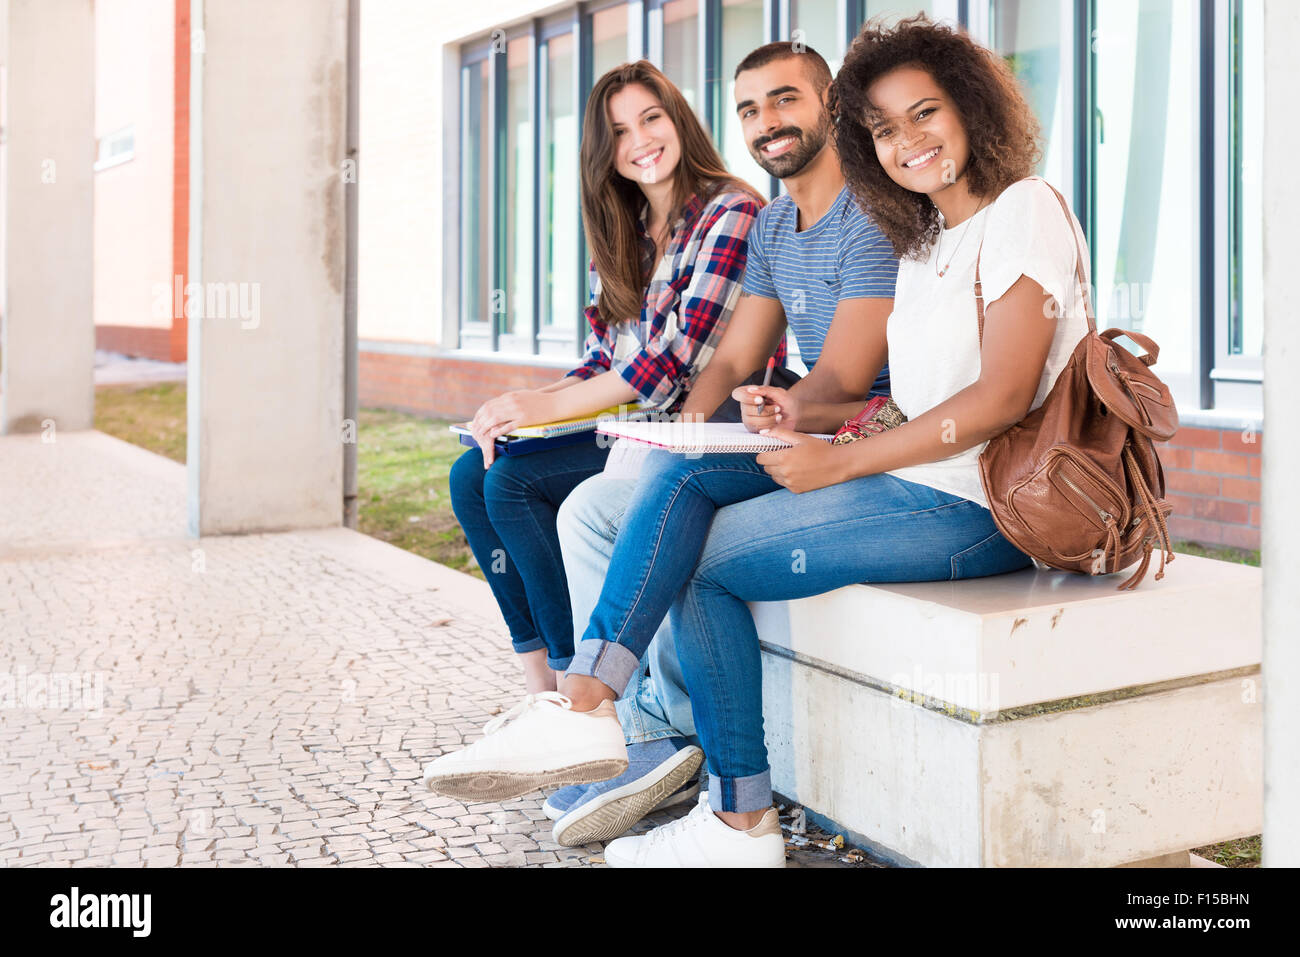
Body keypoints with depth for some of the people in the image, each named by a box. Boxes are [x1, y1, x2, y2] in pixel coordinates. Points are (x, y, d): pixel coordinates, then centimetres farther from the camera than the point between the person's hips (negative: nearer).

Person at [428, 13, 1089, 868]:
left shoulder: (1025, 208, -7)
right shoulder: (922, 244, 20)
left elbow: (1002, 398, -18)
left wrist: (840, 461, -17)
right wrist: (809, 415, -3)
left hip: (976, 507, -8)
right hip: (916, 480, 8)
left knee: (704, 558, -9)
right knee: (682, 472, -5)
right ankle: (585, 700, -13)